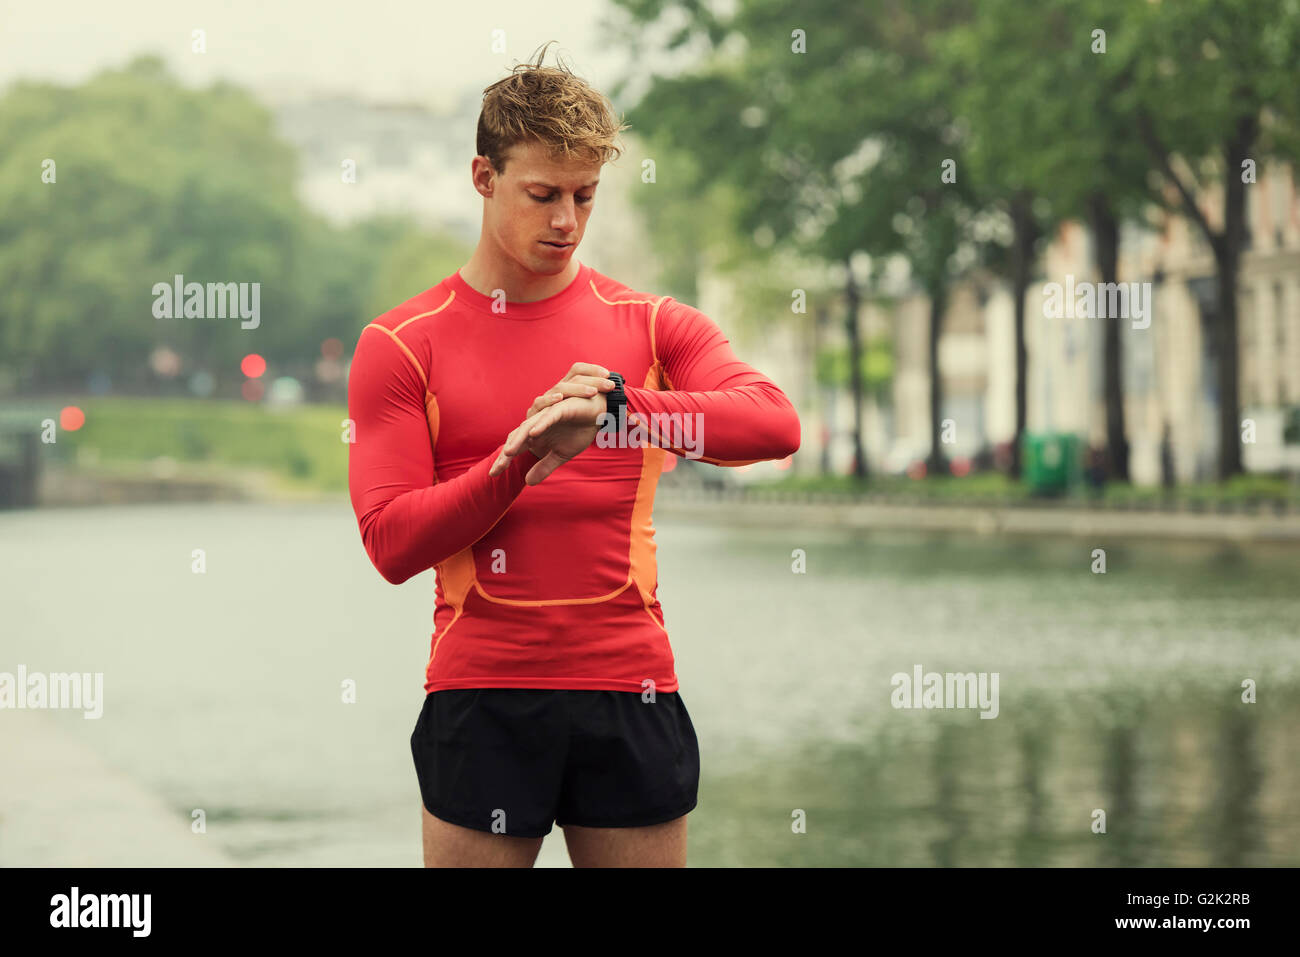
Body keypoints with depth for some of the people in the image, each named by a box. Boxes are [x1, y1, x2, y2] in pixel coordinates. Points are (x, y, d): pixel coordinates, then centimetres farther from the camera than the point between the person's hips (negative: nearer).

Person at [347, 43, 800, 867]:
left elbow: (776, 424, -12)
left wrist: (619, 408, -25)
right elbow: (392, 543, -6)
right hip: (481, 697, -1)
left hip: (631, 689, 1)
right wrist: (522, 459, -19)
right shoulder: (401, 345, 3)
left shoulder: (654, 326, 7)